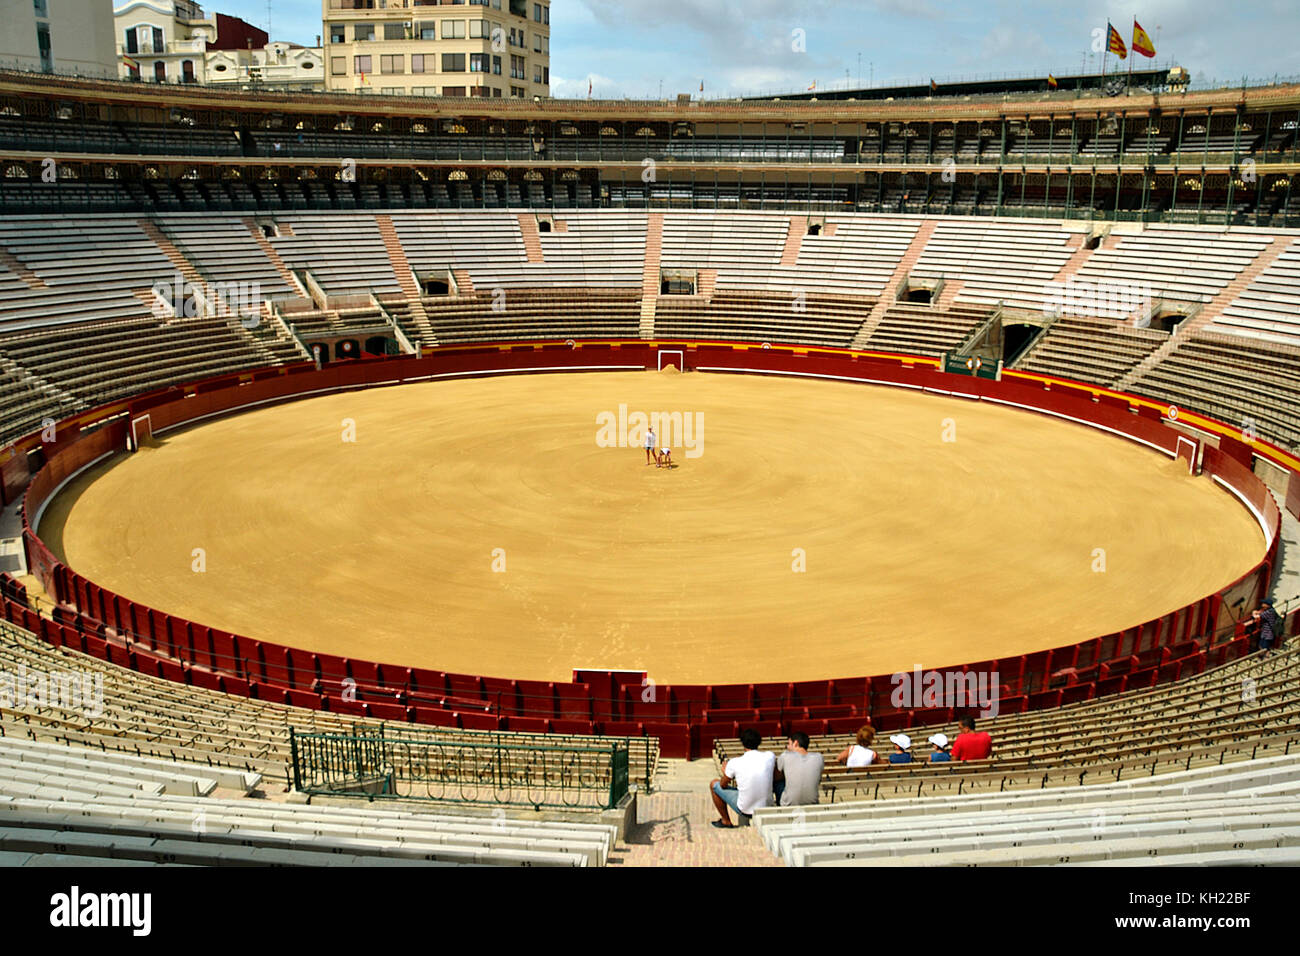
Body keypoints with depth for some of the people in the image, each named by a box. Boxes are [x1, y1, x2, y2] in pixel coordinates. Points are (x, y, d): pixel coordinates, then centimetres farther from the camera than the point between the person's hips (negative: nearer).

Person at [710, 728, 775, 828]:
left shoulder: (734, 762, -16)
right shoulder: (770, 756, -9)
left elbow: (723, 785, 0)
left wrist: (725, 772, 21)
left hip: (745, 810, -4)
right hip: (767, 807, 4)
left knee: (714, 784, 16)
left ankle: (726, 821, 29)